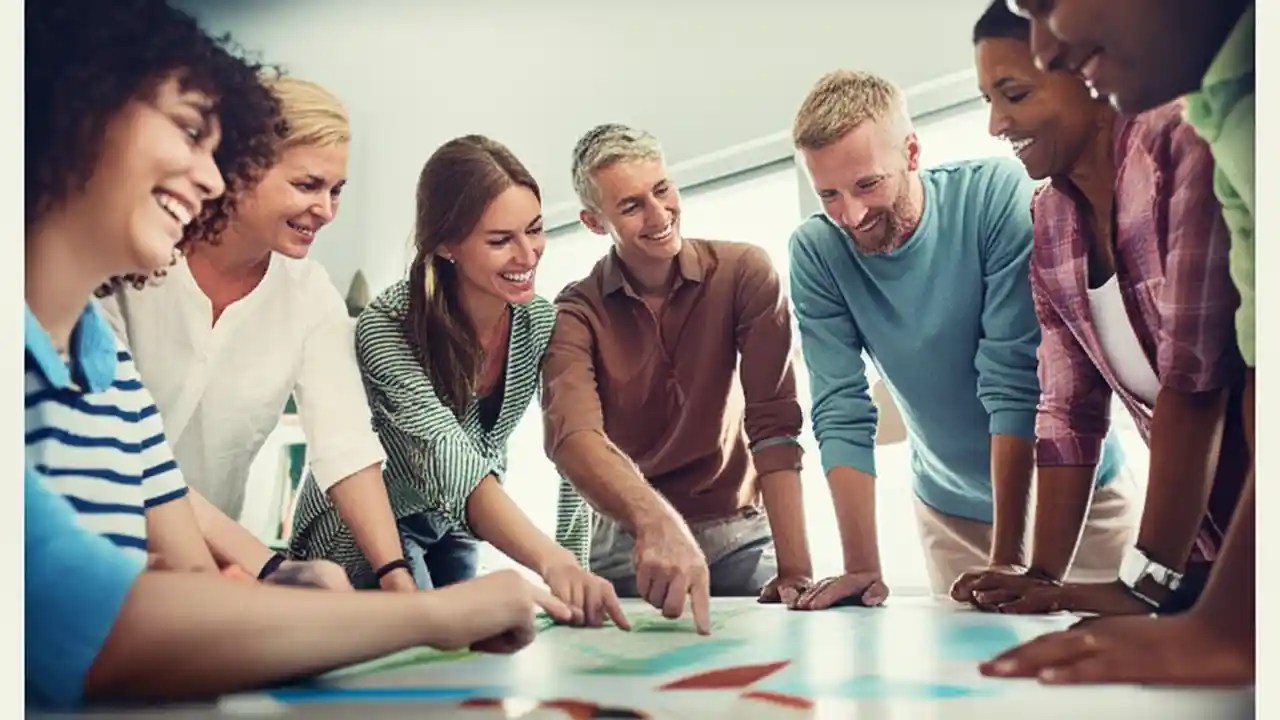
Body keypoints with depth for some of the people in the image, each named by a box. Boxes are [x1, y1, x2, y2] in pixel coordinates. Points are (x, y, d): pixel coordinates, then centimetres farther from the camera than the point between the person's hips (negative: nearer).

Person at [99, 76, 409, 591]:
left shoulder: (311, 296, -4)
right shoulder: (130, 267, -16)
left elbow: (346, 444, -11)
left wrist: (397, 578, -25)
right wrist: (265, 566, -27)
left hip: (206, 561, 4)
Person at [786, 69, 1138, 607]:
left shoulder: (998, 195, -24)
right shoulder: (816, 252, -15)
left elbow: (1015, 383, -27)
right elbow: (841, 412, -17)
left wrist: (1006, 556, -28)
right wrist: (863, 568, -23)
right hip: (952, 512, 2)